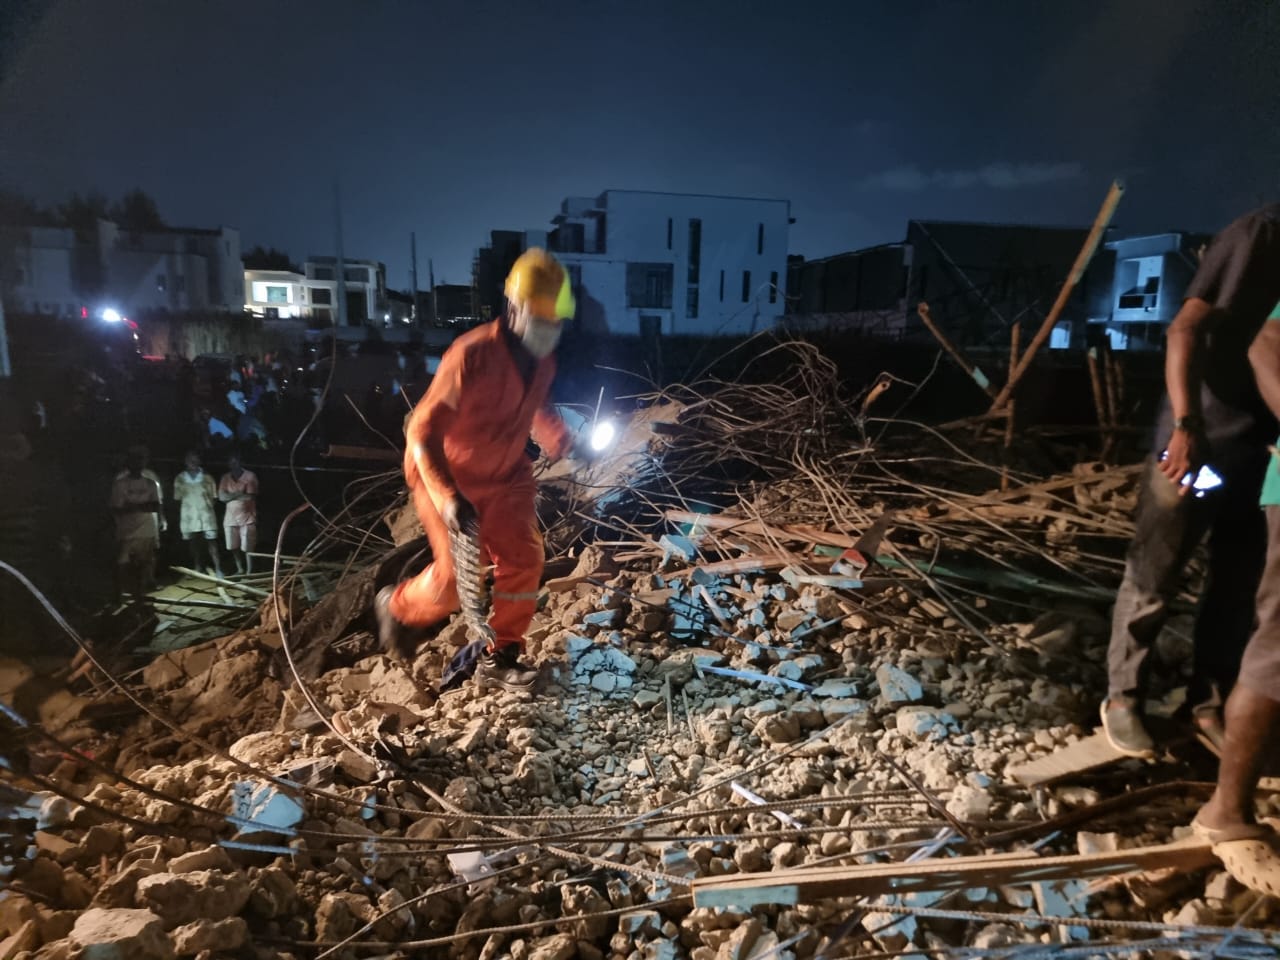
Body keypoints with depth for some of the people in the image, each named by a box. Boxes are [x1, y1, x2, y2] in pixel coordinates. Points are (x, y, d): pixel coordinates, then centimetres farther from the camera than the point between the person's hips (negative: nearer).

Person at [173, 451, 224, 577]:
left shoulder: (207, 477, 1)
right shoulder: (180, 478, 3)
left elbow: (213, 497, 6)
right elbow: (178, 498, 7)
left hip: (206, 515, -2)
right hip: (189, 517, 2)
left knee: (211, 542, -6)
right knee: (194, 543, 9)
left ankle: (218, 569, -8)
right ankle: (197, 569, 20)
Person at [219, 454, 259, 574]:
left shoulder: (250, 476, -4)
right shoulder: (225, 477, 8)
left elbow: (250, 496, -13)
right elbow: (221, 496, -4)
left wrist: (231, 495, -8)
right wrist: (240, 494, -14)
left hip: (247, 516, -4)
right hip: (230, 516, 4)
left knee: (247, 546, -5)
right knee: (233, 546, 10)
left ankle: (249, 571, 3)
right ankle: (240, 569, 25)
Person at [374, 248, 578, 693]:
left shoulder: (541, 361, -7)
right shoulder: (472, 356, -30)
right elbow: (422, 432, -30)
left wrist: (563, 445, 9)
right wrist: (449, 500, -38)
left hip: (505, 475, 6)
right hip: (448, 476, -6)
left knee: (523, 559, -2)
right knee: (459, 576, -6)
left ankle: (501, 655, 15)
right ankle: (399, 606, 27)